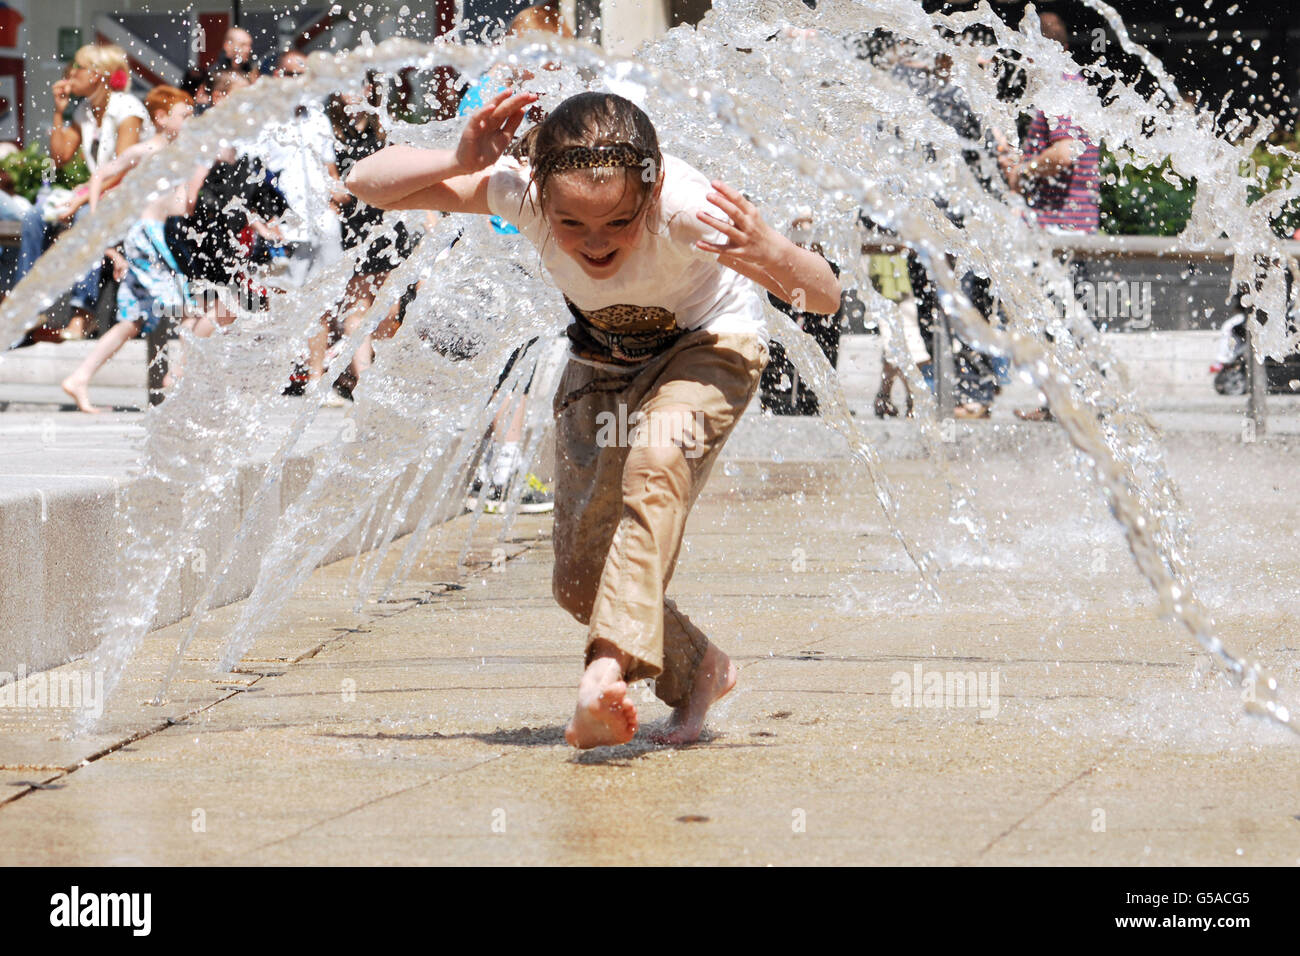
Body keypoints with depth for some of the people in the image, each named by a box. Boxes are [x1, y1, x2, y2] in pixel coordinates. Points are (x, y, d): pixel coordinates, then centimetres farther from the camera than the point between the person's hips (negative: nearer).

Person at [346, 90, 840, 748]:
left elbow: (826, 299, -37)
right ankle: (695, 670, 24)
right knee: (581, 584, -2)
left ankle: (610, 668, -43)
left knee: (657, 459, -37)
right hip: (602, 361, 4)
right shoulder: (521, 189, -31)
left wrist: (772, 252, -59)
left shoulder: (685, 207, -39)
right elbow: (368, 183, -25)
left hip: (706, 345, -4)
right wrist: (462, 162, -43)